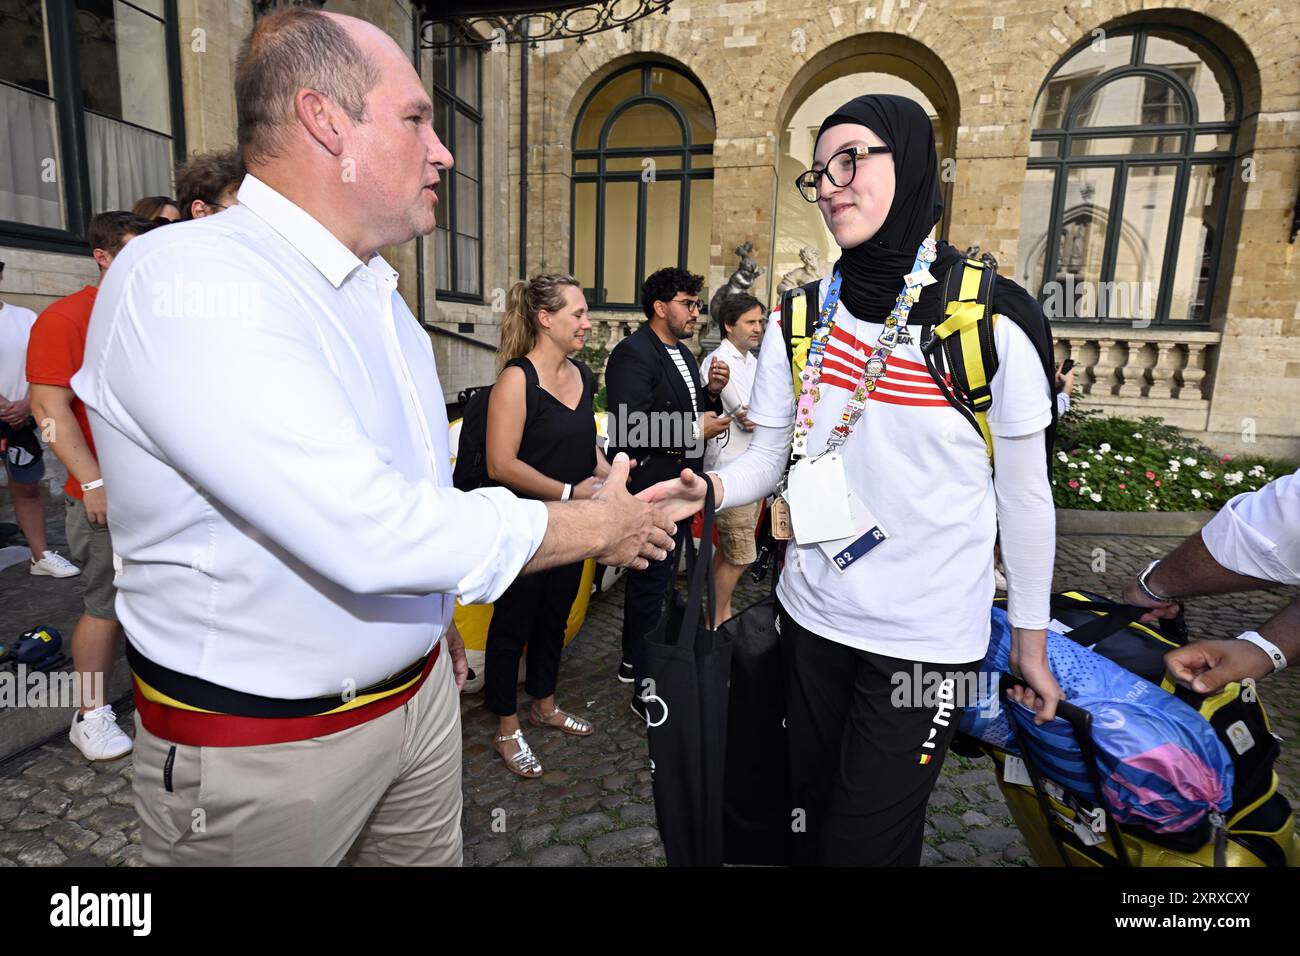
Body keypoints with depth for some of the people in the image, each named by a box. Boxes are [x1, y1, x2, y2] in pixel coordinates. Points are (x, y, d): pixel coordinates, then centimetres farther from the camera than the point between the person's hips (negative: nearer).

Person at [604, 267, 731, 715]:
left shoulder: (683, 354, 14)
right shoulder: (633, 353, -17)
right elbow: (632, 429, -27)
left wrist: (711, 392, 1)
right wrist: (695, 431, -20)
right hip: (649, 490, -10)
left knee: (652, 579, 21)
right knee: (650, 585, -1)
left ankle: (634, 660, 39)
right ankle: (648, 691, 12)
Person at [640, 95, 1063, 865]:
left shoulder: (993, 317, -12)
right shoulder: (800, 317, -1)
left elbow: (1025, 493, -4)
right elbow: (768, 457, 2)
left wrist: (1031, 638, 2)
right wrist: (709, 490, -19)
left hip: (930, 638, -3)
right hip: (812, 615, 4)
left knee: (863, 843, 9)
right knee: (810, 814, 21)